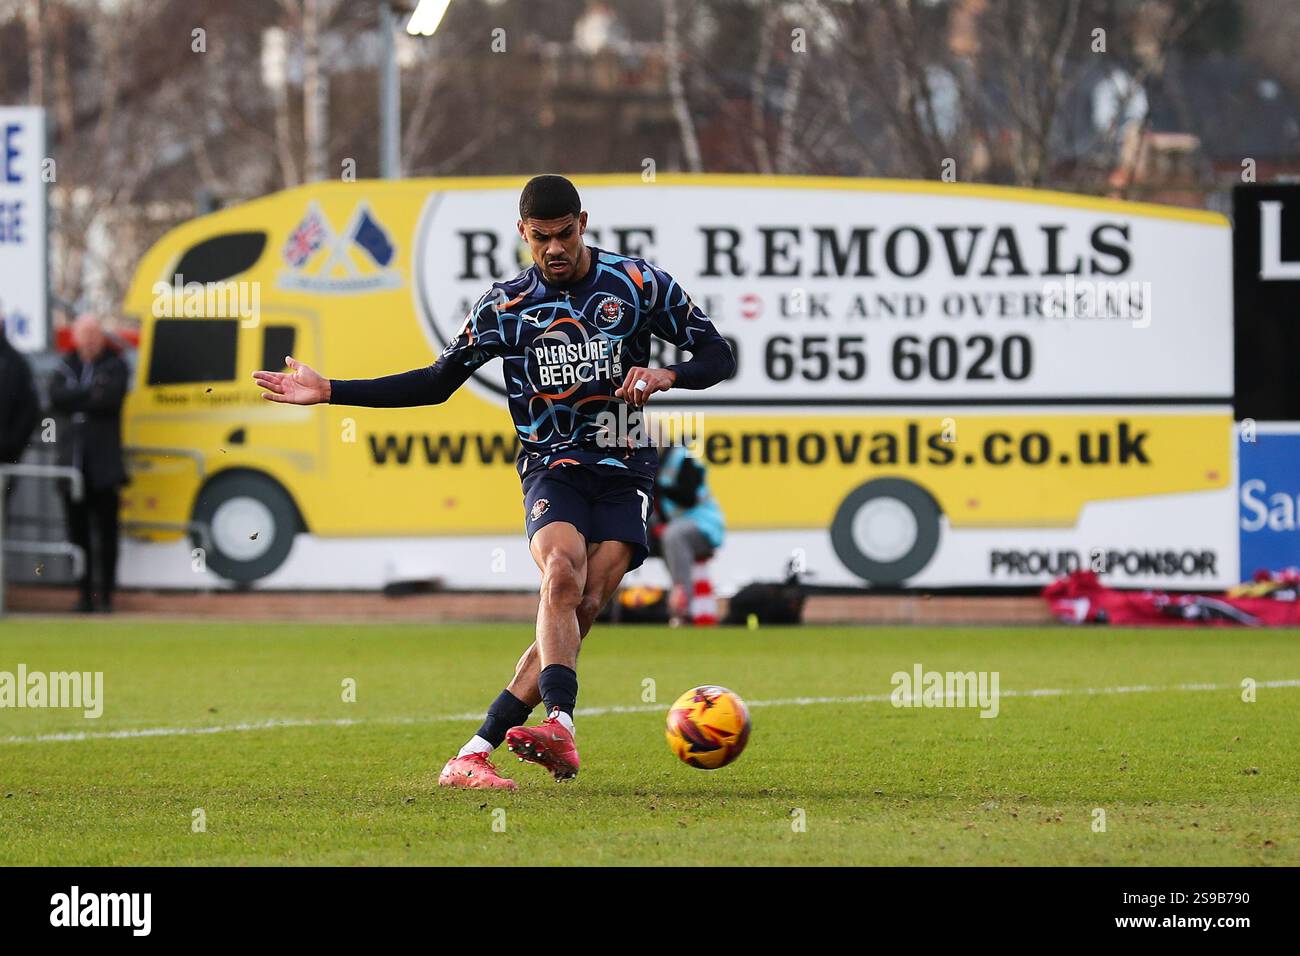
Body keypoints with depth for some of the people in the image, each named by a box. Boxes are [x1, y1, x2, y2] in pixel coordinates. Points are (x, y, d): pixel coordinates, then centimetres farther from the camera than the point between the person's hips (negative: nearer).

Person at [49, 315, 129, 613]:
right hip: (72, 459, 3)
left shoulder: (114, 365, 3)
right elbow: (56, 397, -4)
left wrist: (76, 399, -8)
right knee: (78, 530, 4)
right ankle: (85, 593, 10)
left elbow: (110, 399, -13)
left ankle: (106, 595, 0)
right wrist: (90, 393, -12)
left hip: (104, 462, -3)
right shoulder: (67, 365, 13)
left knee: (106, 531, -3)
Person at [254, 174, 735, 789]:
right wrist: (329, 391, 7)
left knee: (583, 606, -17)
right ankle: (561, 728, -44)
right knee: (563, 574, -31)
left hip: (625, 471, 0)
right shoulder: (507, 304, 5)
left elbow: (719, 357, 6)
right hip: (553, 467, 0)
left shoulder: (638, 283, 1)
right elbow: (436, 383, 13)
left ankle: (476, 752, -18)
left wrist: (664, 377, -16)